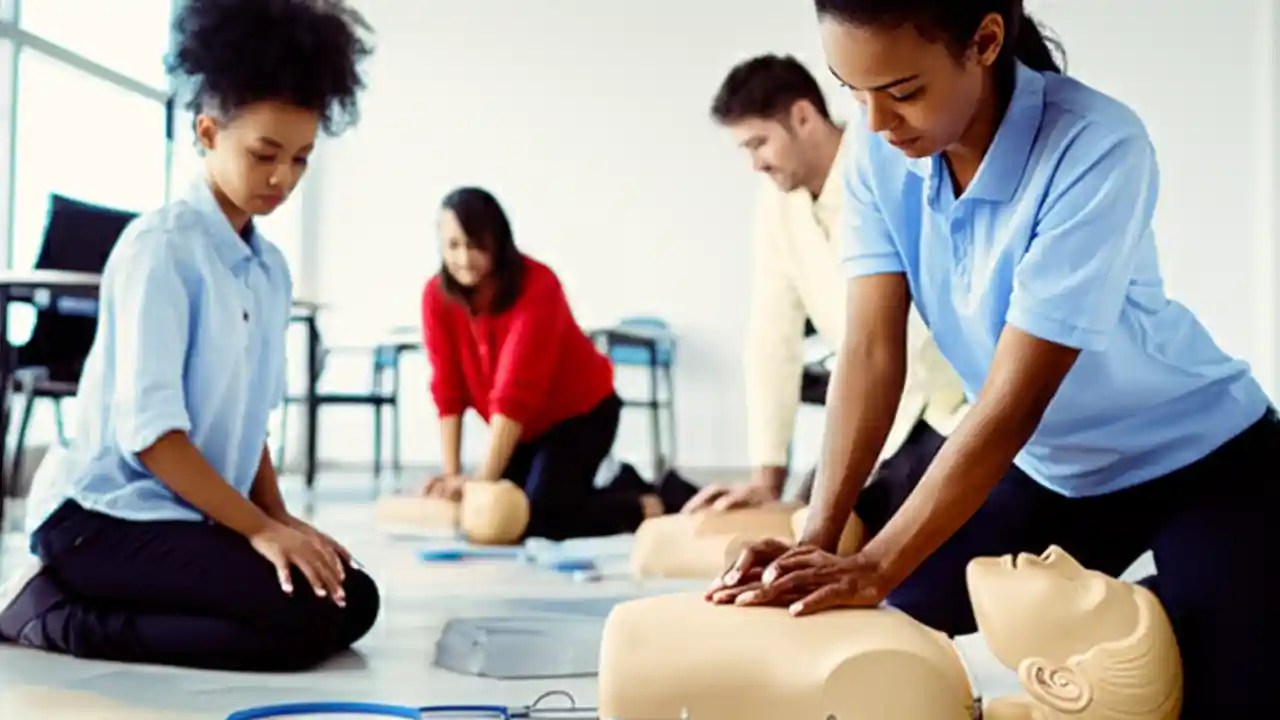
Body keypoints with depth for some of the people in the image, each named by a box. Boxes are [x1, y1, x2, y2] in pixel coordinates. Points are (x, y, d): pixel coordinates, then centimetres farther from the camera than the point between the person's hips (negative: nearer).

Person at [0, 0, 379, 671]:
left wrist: (281, 521, 0)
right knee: (306, 617, -23)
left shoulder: (271, 269, 10)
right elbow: (147, 429, -19)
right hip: (110, 517, -8)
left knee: (353, 602, -7)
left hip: (197, 516, 8)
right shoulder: (160, 247, -14)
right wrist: (260, 529, -19)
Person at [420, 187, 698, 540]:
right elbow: (448, 391, -12)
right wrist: (451, 473, -20)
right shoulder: (437, 296, -14)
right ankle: (622, 488, 19)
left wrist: (484, 478, -39)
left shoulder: (536, 285, -30)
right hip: (526, 425, 7)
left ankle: (657, 504, 1)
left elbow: (516, 389, -35)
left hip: (580, 414, -6)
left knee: (539, 518, -19)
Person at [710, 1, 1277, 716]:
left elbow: (1014, 400, -32)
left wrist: (876, 567, -33)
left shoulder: (1097, 149, -31)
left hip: (1200, 464, -5)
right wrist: (818, 537, -27)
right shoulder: (882, 150, -14)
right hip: (1049, 466, 5)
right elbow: (871, 351, -17)